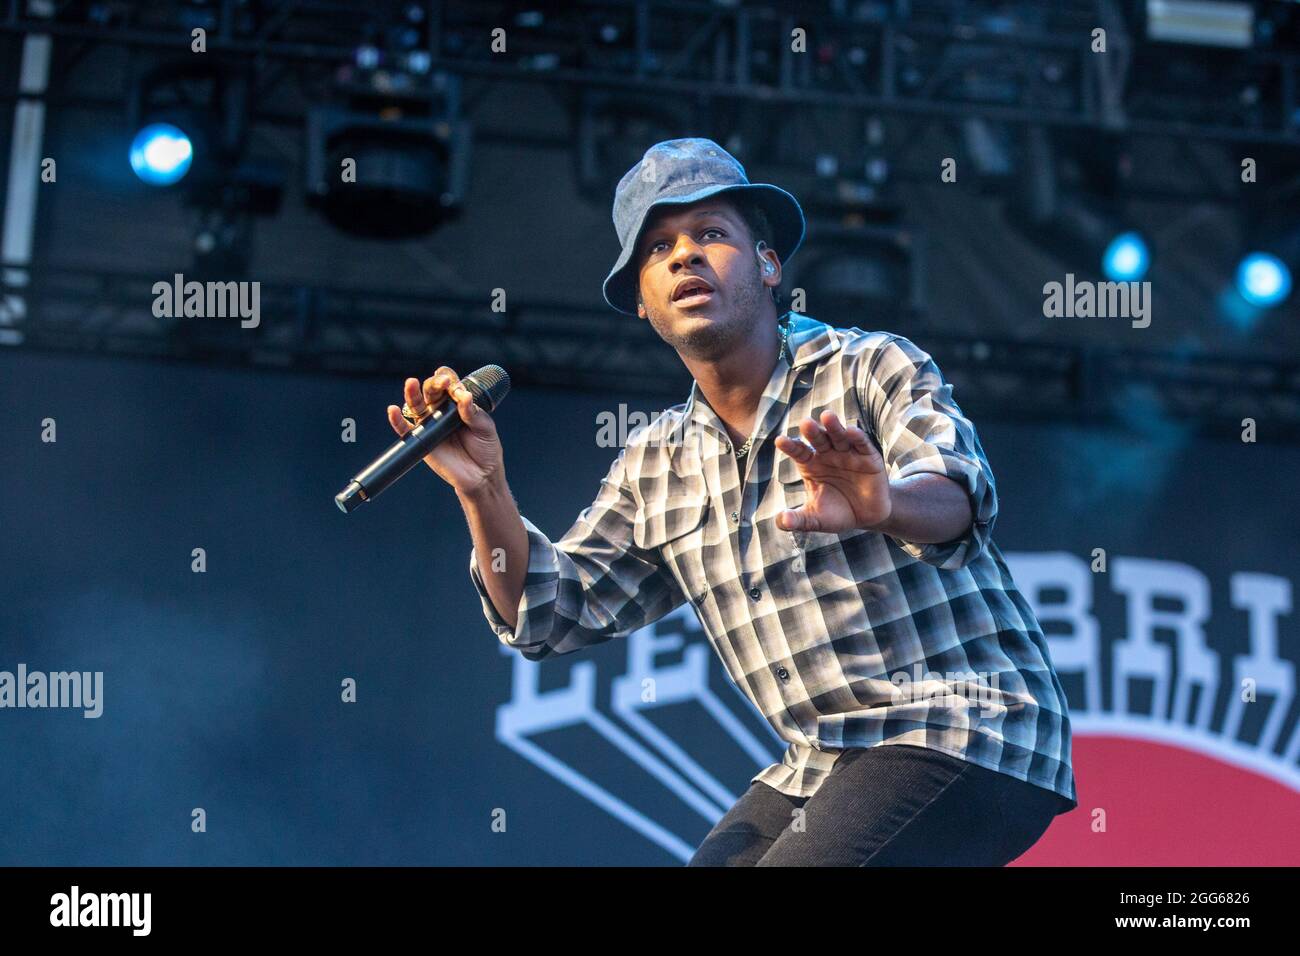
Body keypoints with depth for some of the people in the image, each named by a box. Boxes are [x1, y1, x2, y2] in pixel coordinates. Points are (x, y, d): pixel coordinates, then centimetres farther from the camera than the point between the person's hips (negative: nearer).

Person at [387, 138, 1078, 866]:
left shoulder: (875, 369, -7)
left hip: (966, 734, -6)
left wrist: (886, 506, -50)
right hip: (818, 768, 6)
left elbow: (957, 490, -26)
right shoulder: (654, 466, 10)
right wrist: (483, 491, -6)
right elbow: (556, 611, 10)